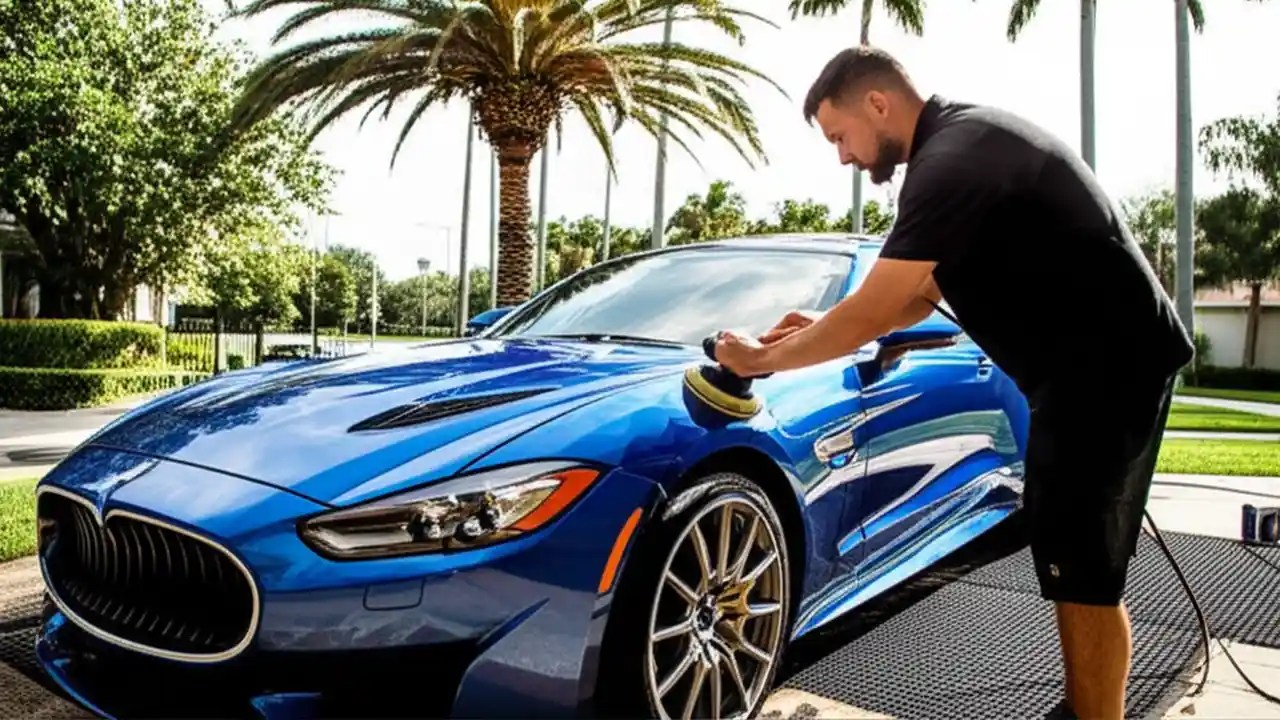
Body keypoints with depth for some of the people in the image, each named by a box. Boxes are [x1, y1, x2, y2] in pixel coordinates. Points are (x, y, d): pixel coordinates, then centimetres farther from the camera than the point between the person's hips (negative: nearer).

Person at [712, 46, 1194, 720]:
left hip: (1106, 364, -11)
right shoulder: (960, 139, 11)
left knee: (1081, 565, -4)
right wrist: (824, 326, 7)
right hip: (1090, 362, 11)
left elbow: (871, 313, -24)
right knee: (1069, 552, 17)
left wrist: (764, 358, -11)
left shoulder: (953, 159, -23)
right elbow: (924, 293, 16)